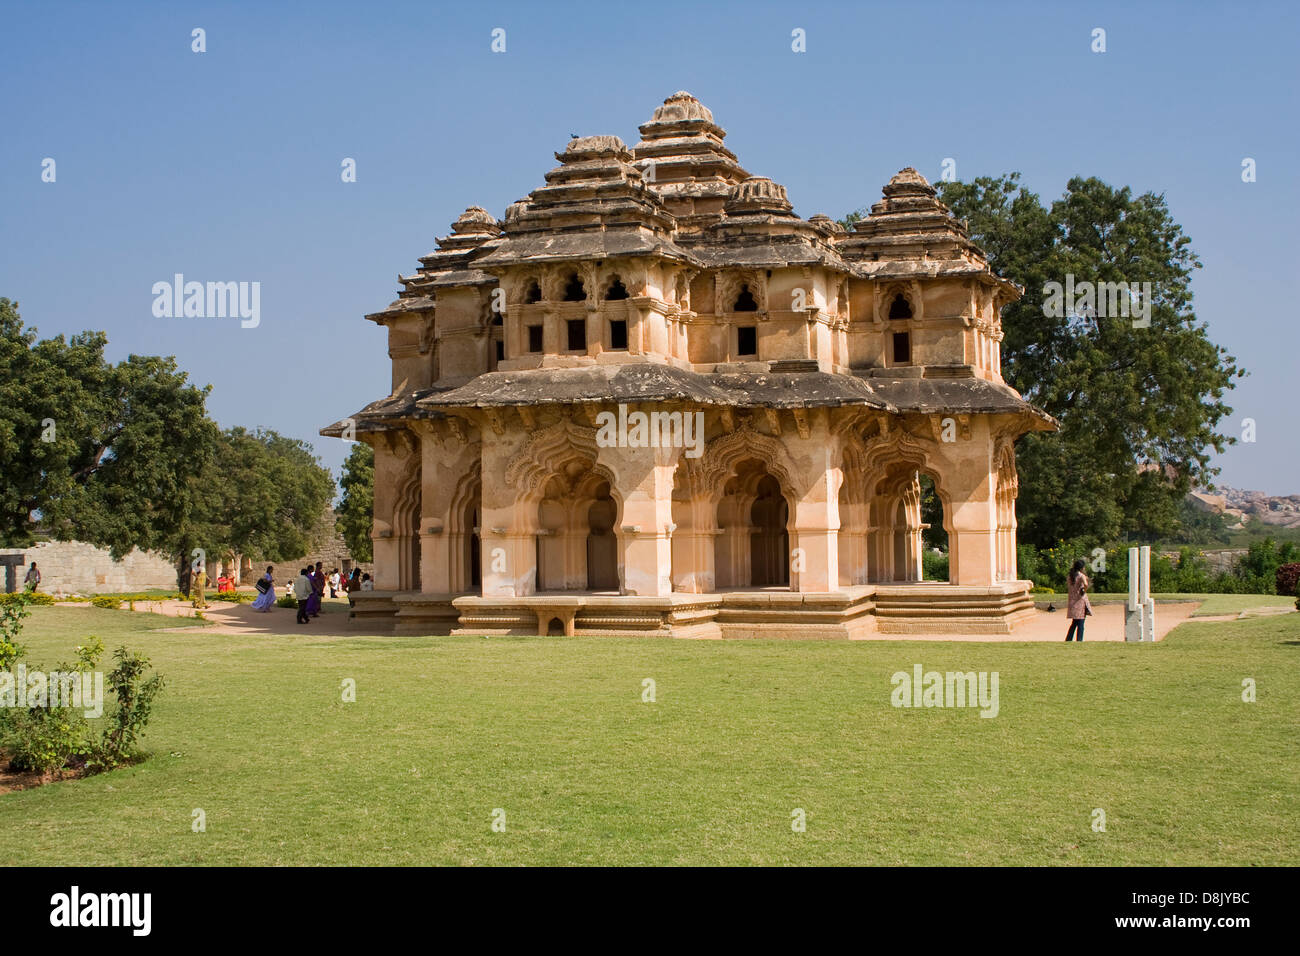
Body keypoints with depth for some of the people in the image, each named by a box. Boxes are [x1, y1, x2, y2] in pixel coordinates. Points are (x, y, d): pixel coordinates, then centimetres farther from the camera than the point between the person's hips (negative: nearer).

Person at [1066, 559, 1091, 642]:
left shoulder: (1071, 576, 8)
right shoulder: (1081, 576, -11)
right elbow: (1085, 584, -30)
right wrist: (1085, 591, -11)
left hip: (1072, 603, 7)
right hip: (1080, 601, -7)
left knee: (1074, 624, 18)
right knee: (1080, 625, -2)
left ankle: (1067, 640, 19)